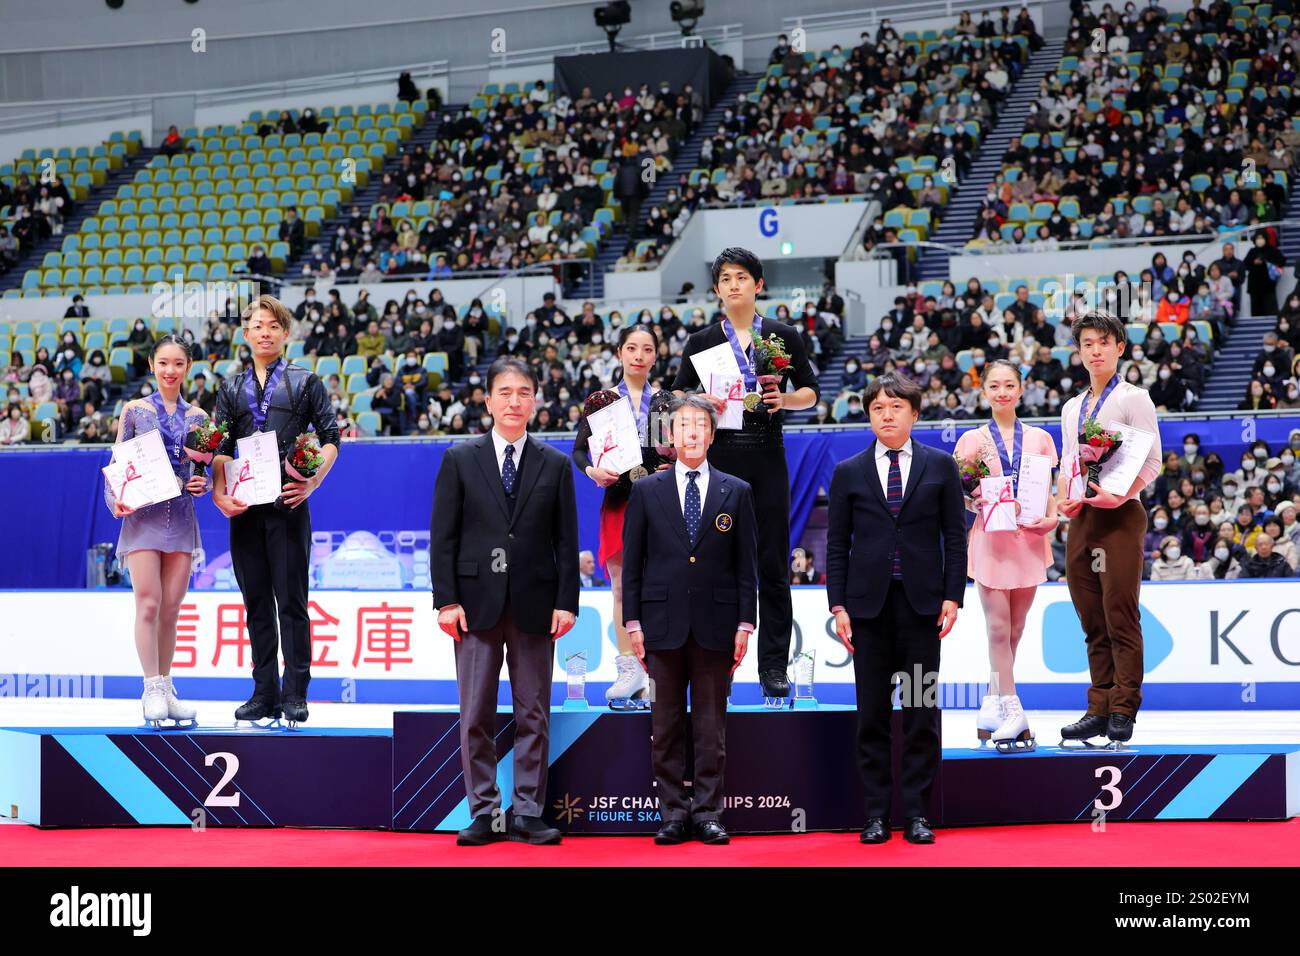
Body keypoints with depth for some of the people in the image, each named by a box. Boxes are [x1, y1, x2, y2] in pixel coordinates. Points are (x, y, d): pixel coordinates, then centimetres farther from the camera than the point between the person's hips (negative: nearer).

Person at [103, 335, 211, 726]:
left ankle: (165, 688, 12)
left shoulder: (197, 417, 11)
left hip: (181, 515, 3)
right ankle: (153, 690, -7)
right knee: (148, 604, -10)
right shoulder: (135, 410, 4)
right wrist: (116, 498, -13)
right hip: (143, 514, -3)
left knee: (171, 609, 4)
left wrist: (202, 484, -6)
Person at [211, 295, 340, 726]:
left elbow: (330, 438, 2)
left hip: (288, 503, -3)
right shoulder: (231, 388, 16)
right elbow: (221, 447, 10)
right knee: (257, 604, 6)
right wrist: (219, 492, -6)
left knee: (291, 601, -5)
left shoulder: (305, 381, 7)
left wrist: (313, 481, -14)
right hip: (244, 508, 4)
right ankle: (264, 694, 11)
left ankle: (295, 695, -2)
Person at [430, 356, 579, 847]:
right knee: (475, 717, 2)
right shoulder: (460, 459, 4)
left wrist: (566, 601, -3)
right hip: (476, 602, -1)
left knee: (533, 715, 3)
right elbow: (443, 535, 1)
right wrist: (446, 599, -7)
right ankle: (484, 813, 8)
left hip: (534, 603, 1)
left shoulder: (556, 465, 7)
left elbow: (567, 540, 6)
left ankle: (527, 814, 9)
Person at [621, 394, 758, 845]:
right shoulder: (646, 491, 7)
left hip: (714, 626, 0)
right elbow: (632, 563, 6)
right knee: (666, 727, 3)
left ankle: (707, 814, 7)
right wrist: (633, 622, -1)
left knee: (711, 727, 3)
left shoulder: (737, 493, 7)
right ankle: (674, 815, 8)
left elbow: (747, 566, 6)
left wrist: (745, 624, -1)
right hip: (663, 623, 0)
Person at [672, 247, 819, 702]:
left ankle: (774, 666, 4)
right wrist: (702, 402, -12)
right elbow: (677, 398, 9)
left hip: (767, 455, 0)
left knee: (773, 562, 0)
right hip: (719, 455, 0)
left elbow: (811, 393, 10)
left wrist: (784, 400, -11)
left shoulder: (783, 336, 5)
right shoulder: (702, 342, 5)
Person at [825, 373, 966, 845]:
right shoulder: (848, 473, 7)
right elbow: (836, 544, 7)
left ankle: (917, 813, 6)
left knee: (922, 712, 1)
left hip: (921, 602, -1)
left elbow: (955, 536, 5)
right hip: (868, 605, 1)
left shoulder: (940, 466, 6)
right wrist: (838, 606, -1)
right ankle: (876, 814, 8)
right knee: (872, 714, 3)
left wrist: (953, 596, -4)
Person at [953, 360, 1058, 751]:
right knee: (998, 628, -7)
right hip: (990, 539, -2)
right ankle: (1013, 715, -10)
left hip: (1028, 539, 2)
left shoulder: (1039, 438, 9)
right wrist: (971, 501, -16)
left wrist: (1051, 517, -6)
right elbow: (961, 496, 5)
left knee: (1014, 631, 6)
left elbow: (1048, 492, 13)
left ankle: (992, 709, 15)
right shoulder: (972, 440, 5)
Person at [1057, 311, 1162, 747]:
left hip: (1119, 515, -6)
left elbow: (1152, 460, -6)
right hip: (1081, 517, 6)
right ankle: (1099, 710, 9)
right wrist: (1063, 499, 2)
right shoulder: (1072, 408, 18)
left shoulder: (1133, 398, -1)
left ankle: (1123, 712, -6)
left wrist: (1120, 494, -20)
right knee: (1092, 622, 7)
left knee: (1120, 617, -8)